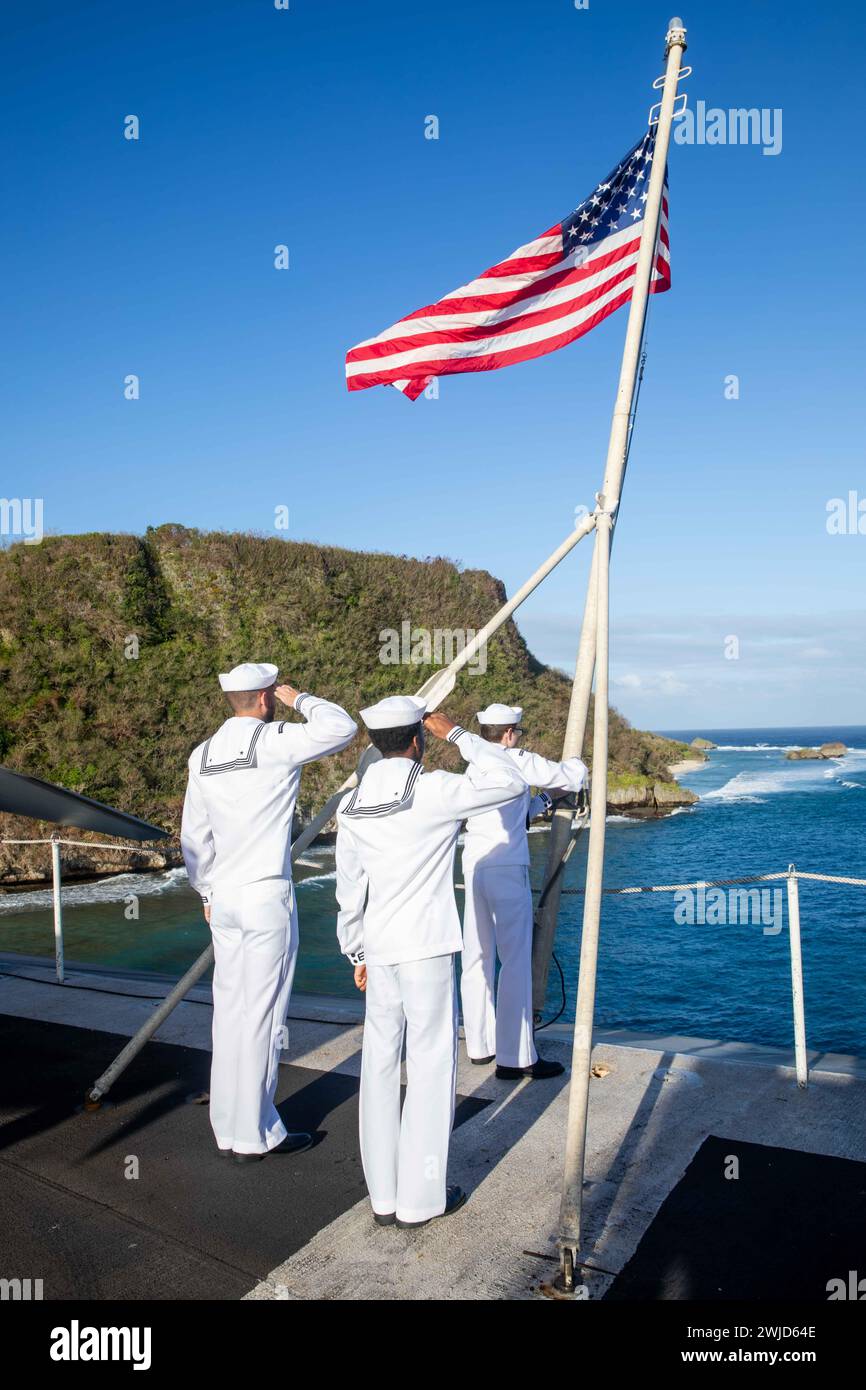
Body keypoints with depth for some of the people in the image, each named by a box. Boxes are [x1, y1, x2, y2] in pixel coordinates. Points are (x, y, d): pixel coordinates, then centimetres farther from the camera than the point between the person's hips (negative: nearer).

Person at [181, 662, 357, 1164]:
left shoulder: (203, 755, 8)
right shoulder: (272, 741, -12)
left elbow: (194, 837, 13)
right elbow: (342, 728, -15)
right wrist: (299, 699, -1)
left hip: (224, 897, 7)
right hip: (268, 897, -7)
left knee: (229, 1011, 13)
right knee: (262, 1015, 2)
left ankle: (228, 1130, 24)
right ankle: (254, 1136, 13)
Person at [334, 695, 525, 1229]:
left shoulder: (352, 806, 4)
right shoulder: (433, 792, -13)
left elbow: (349, 890, 9)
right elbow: (510, 783, -7)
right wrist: (457, 734, -2)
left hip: (378, 950, 6)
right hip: (427, 949, -6)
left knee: (380, 1064, 12)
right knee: (431, 1066, 6)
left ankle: (384, 1195, 24)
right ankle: (420, 1198, 15)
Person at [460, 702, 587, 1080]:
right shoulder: (518, 761, -6)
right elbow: (574, 775, 1)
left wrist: (547, 800, 29)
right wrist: (574, 762, 22)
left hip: (474, 867, 8)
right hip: (506, 869, -8)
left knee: (477, 958, 12)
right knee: (515, 962, -3)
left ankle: (480, 1045, 21)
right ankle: (515, 1058, 0)